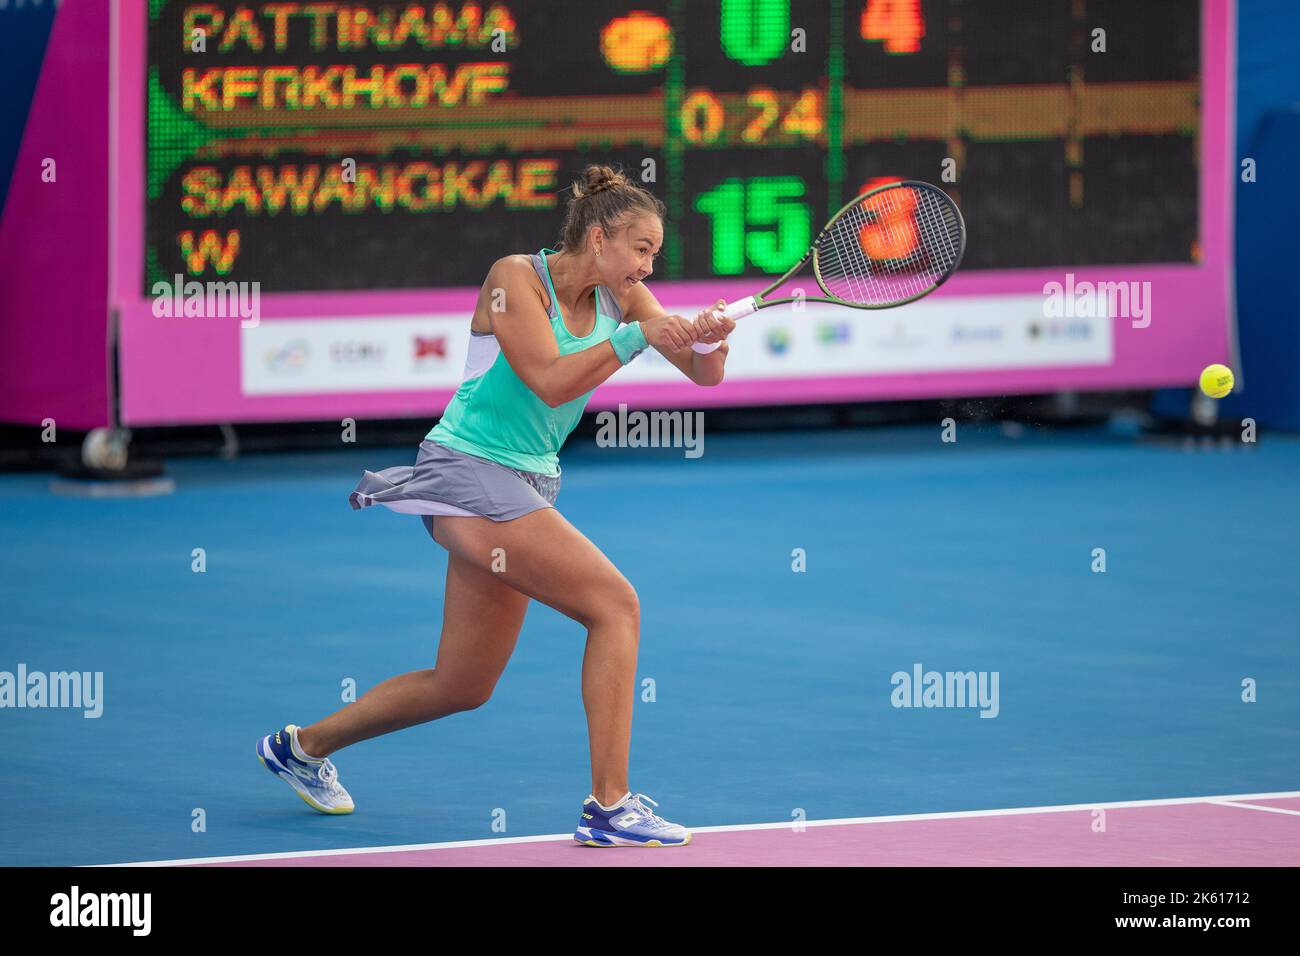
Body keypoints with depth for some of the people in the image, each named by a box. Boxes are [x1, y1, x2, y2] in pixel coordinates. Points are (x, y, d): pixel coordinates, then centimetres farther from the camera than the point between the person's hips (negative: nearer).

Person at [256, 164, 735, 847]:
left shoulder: (621, 297, 7)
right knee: (616, 605, -19)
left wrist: (711, 338, -21)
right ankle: (609, 807, -18)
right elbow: (551, 381, -22)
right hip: (468, 474, -8)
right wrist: (638, 336, -28)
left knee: (462, 686, 13)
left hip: (526, 486, 8)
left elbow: (702, 373, 1)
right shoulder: (516, 278, -12)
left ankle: (303, 745, 32)